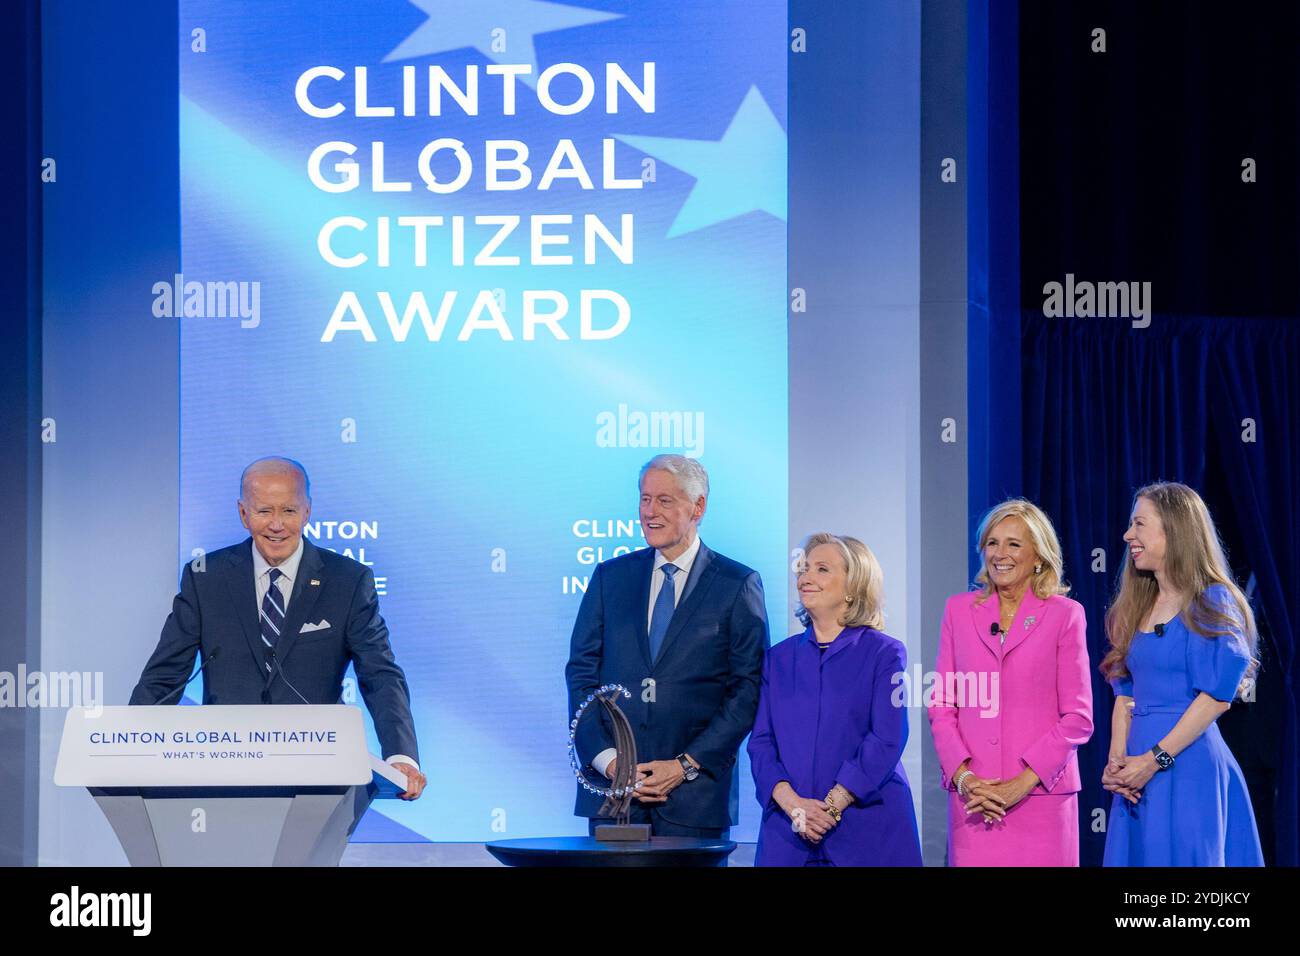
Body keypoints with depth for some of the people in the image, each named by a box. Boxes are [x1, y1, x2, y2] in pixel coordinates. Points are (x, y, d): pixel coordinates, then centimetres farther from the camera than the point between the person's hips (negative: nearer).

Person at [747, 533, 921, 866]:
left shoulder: (884, 653, 1)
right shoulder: (779, 658, 12)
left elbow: (887, 741, -8)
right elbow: (761, 741, 5)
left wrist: (833, 805, -16)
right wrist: (793, 804, -12)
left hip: (869, 829, -3)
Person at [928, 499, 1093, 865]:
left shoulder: (1065, 615, 2)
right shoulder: (959, 610, 10)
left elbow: (1078, 718, -1)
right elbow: (941, 705, 9)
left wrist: (1023, 783, -10)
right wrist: (963, 777, -6)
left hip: (1042, 793, -2)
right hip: (973, 797, 2)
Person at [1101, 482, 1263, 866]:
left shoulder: (1209, 601, -6)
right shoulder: (1138, 606, 16)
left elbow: (1217, 696, -13)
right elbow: (1125, 693, 14)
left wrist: (1154, 759, -16)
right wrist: (1116, 761, -2)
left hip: (1188, 765, -7)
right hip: (1139, 776, 7)